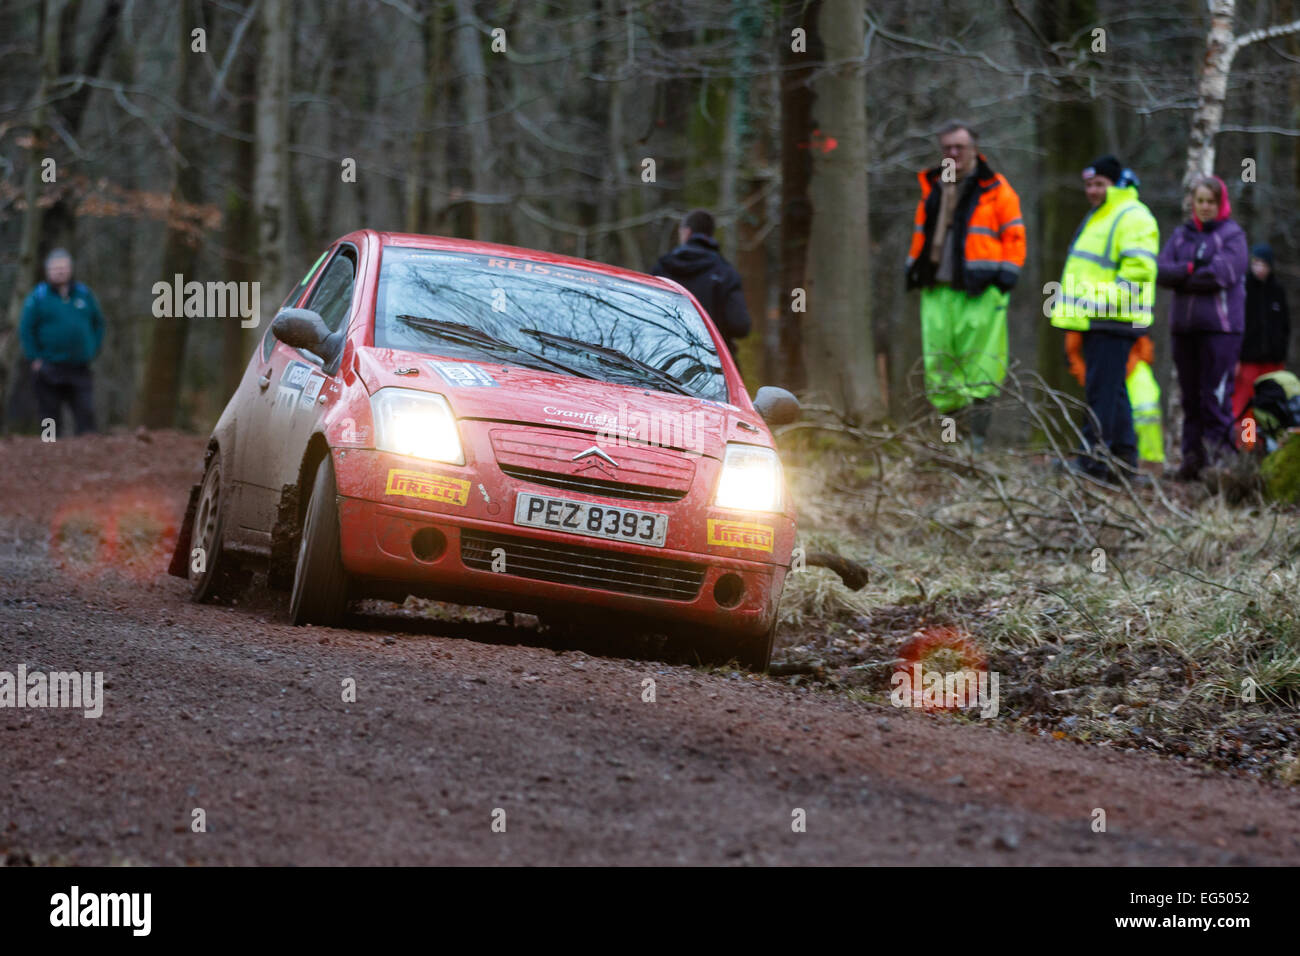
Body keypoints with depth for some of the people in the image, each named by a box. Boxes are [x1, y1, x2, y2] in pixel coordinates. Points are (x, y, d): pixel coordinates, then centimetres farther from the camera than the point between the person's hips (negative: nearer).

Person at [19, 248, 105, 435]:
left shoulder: (84, 294, 9)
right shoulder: (38, 297, -1)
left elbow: (98, 323, 18)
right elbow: (26, 329, -2)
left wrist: (93, 350, 8)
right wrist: (35, 358, -8)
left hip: (79, 369, 2)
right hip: (49, 369, -2)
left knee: (86, 414, -6)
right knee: (50, 417, 3)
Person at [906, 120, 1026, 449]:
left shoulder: (995, 188, 4)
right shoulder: (932, 188, 17)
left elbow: (1014, 235, 3)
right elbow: (920, 233, 26)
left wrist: (1007, 274, -7)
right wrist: (914, 268, 15)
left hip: (980, 287, -5)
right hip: (938, 288, 5)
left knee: (978, 353, -8)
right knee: (938, 352, 0)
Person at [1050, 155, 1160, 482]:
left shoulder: (1133, 218, -10)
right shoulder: (1097, 218, 23)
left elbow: (1138, 268, -20)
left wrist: (1102, 300, -22)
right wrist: (1066, 295, 21)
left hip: (1113, 321, -11)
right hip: (1094, 321, 11)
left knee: (1102, 390, -12)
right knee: (1113, 391, 13)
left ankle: (1093, 460, -14)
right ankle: (1124, 458, 18)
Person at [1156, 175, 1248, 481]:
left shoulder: (1232, 235, 0)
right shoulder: (1181, 235, 15)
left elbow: (1223, 273, -14)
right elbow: (1161, 270, 3)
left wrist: (1182, 277, -4)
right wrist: (1192, 270, -13)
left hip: (1220, 326, -5)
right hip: (1184, 326, 5)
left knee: (1216, 393, -11)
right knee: (1190, 395, 6)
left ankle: (1221, 454, -8)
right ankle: (1193, 458, 10)